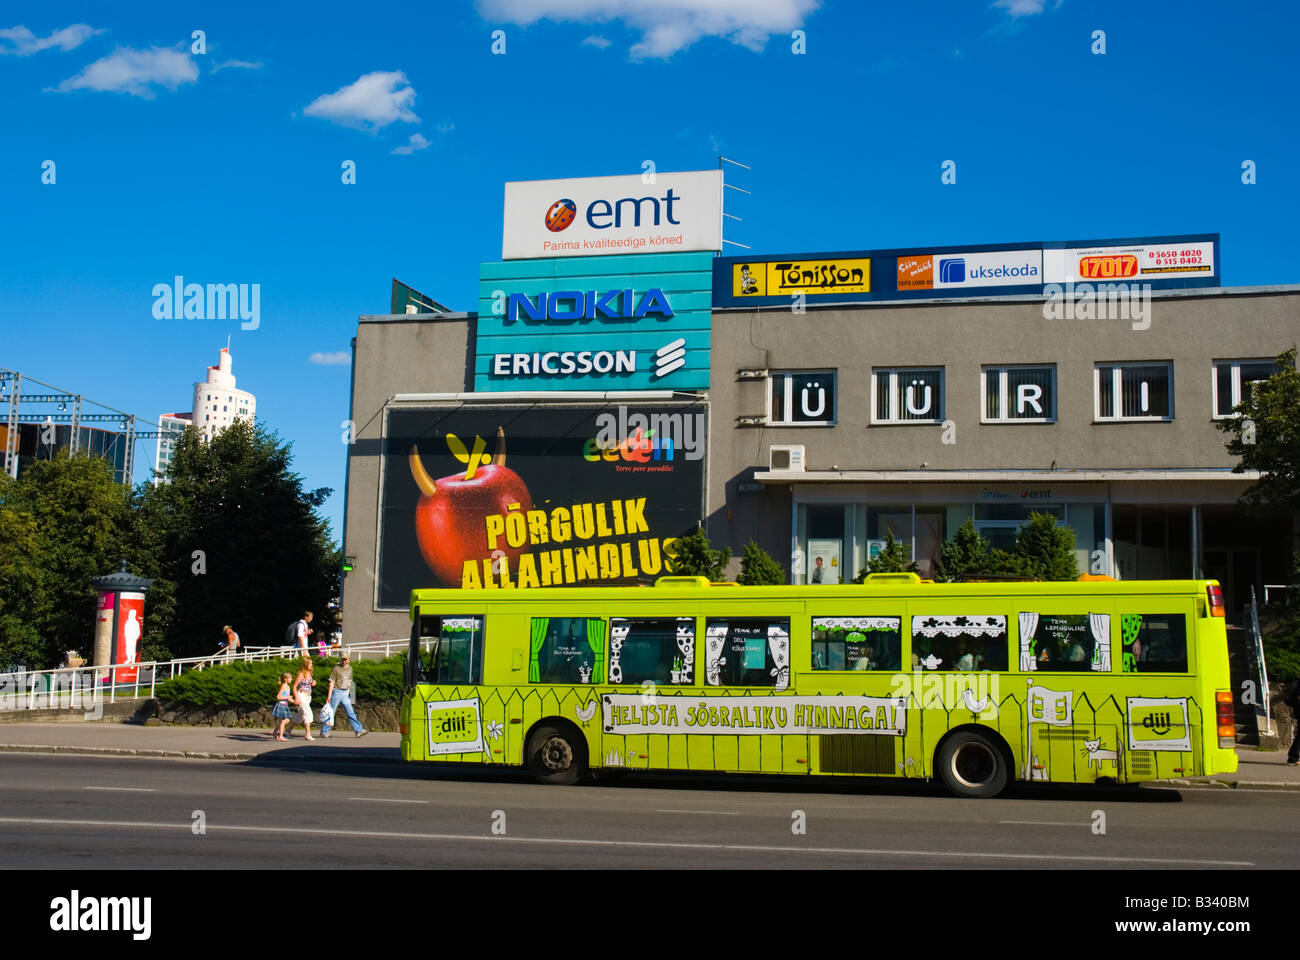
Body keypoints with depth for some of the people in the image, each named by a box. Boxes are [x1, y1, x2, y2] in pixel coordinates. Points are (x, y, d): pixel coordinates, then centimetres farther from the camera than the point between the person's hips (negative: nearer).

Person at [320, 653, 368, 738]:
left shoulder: (350, 668, 11)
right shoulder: (336, 669, -7)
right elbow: (332, 682, -8)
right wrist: (329, 696, -12)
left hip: (345, 693, 5)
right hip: (336, 692, -5)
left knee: (351, 712, 2)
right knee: (331, 712, -1)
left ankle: (358, 730, 0)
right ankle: (324, 731, 8)